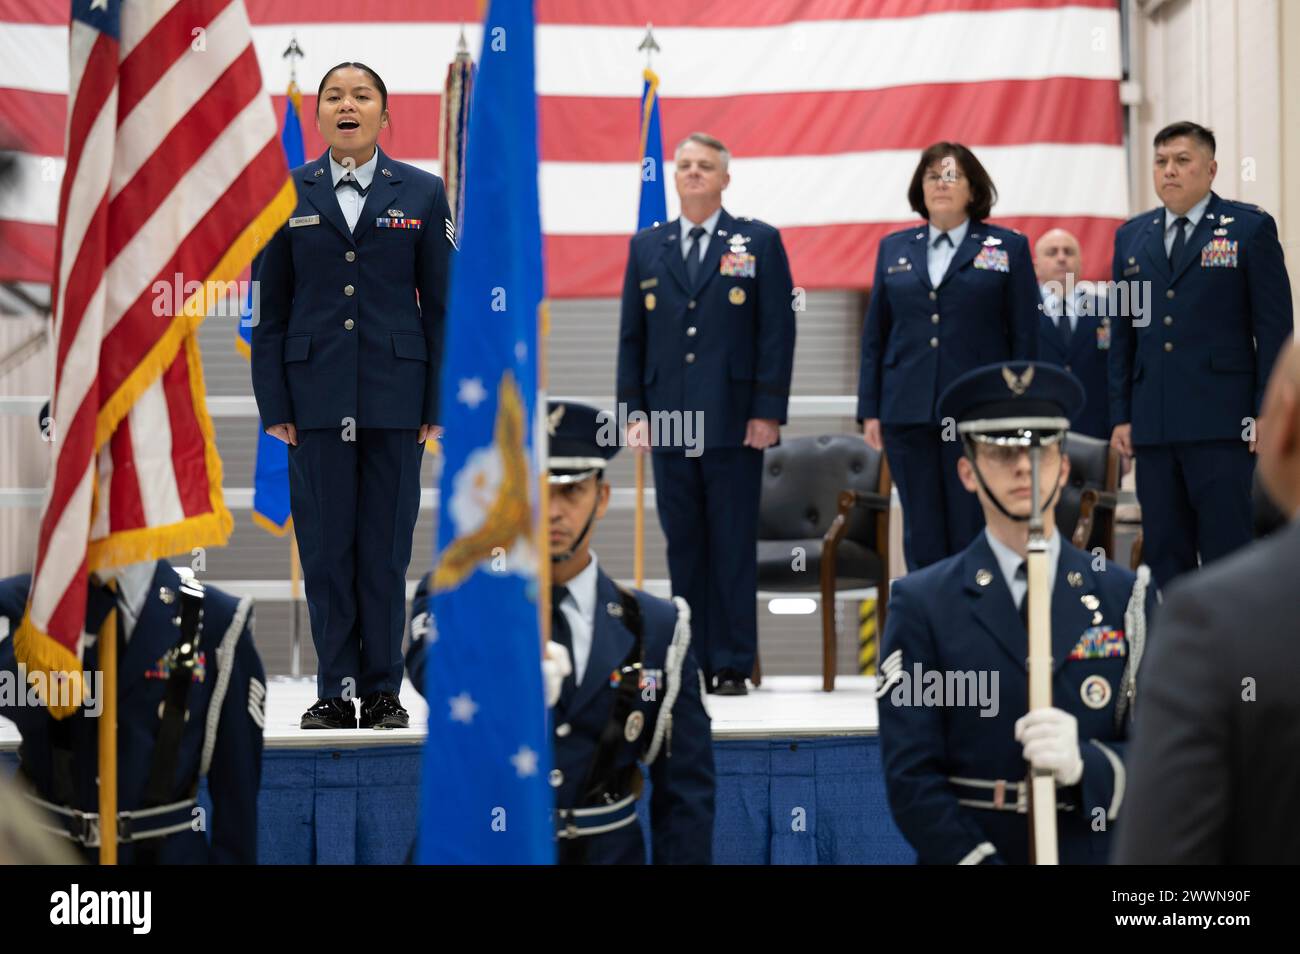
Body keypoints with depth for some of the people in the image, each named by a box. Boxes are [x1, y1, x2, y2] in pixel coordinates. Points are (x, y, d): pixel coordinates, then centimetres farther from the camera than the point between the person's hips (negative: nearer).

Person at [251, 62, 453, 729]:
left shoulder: (422, 192, 6)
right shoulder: (287, 194, 7)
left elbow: (441, 304, 5)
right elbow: (269, 307, 6)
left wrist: (439, 405, -1)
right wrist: (273, 404, -1)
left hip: (394, 396, 0)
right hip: (316, 393, 1)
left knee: (386, 548, 3)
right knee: (324, 546, 2)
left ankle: (383, 691, 11)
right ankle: (335, 692, 9)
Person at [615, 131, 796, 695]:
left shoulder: (759, 242, 4)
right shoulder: (646, 247, 13)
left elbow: (777, 330, -1)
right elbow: (631, 336, 13)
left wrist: (768, 412, -8)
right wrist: (633, 411, 4)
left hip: (734, 422, -3)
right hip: (668, 424, 3)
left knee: (734, 547, -1)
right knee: (683, 545, 5)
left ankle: (733, 665, 4)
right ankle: (693, 663, 10)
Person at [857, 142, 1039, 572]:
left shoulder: (1009, 247, 5)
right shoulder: (894, 248, 13)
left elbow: (1025, 337, 2)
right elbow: (874, 336, 13)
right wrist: (870, 410, 6)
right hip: (907, 415, 3)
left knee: (974, 536, -1)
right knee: (921, 537, 5)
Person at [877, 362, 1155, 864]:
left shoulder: (1126, 596, 9)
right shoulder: (921, 604, 4)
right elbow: (910, 777, -2)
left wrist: (1084, 764, -15)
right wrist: (980, 860, -13)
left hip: (1096, 851, 2)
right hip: (970, 850, -1)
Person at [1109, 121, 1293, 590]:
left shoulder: (1251, 227, 2)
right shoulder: (1131, 236, 15)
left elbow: (1274, 326, -2)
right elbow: (1122, 334, 16)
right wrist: (1121, 415, 10)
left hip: (1224, 425, -5)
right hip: (1153, 426, 5)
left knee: (1228, 555, -5)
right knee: (1164, 556, 7)